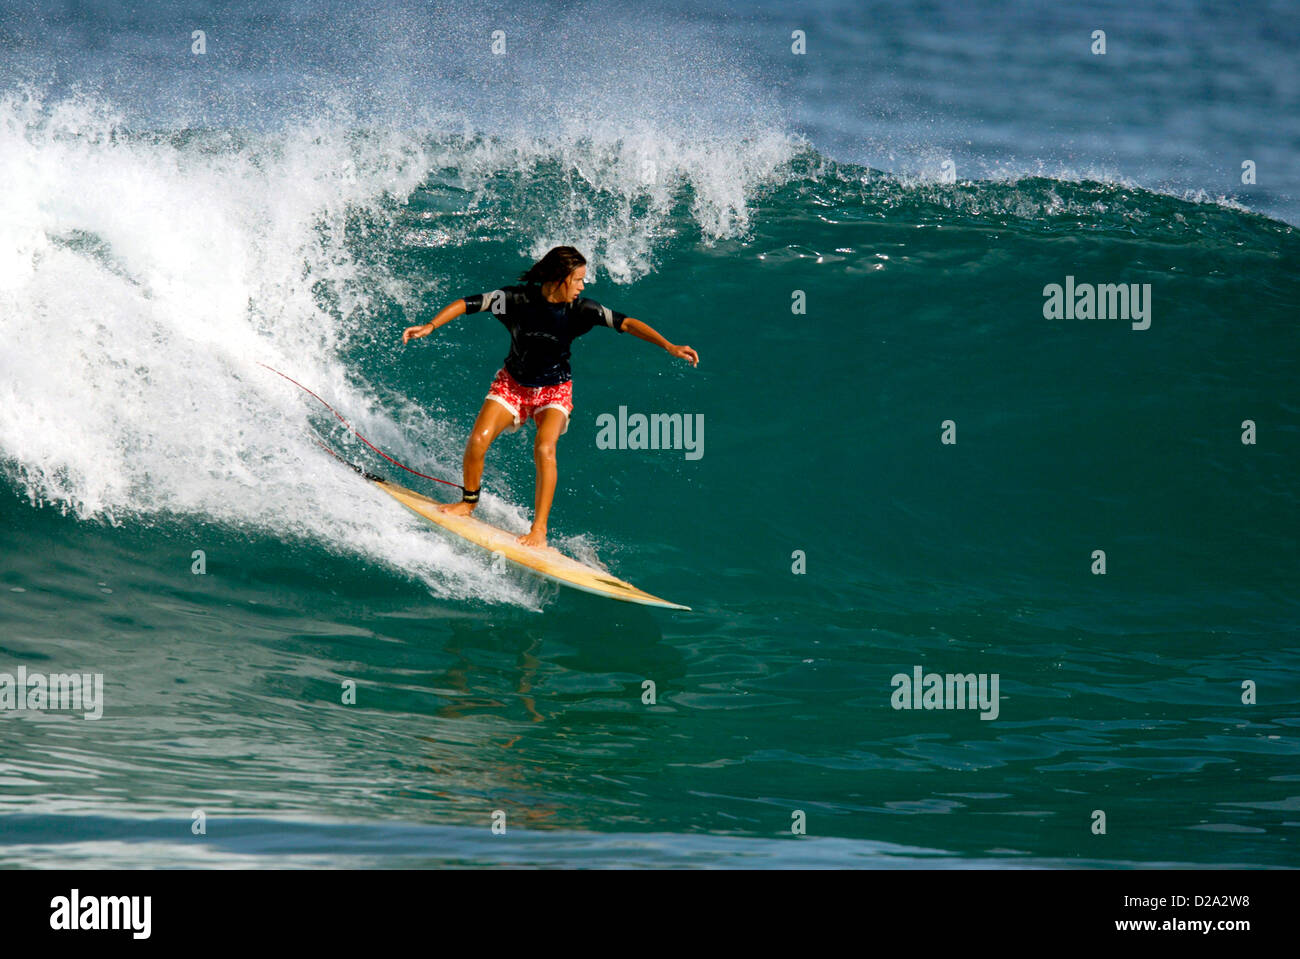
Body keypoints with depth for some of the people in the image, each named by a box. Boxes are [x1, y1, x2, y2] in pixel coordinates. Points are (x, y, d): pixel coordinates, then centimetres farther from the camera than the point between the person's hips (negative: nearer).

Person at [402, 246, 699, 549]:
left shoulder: (580, 309, -16)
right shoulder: (518, 299, -18)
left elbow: (626, 323, -19)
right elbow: (466, 305, -13)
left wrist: (669, 347, -28)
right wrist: (430, 326, -23)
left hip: (554, 390, -1)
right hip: (512, 383, 1)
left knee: (544, 449, -25)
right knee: (478, 439, -16)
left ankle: (539, 530, -20)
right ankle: (469, 501, 11)